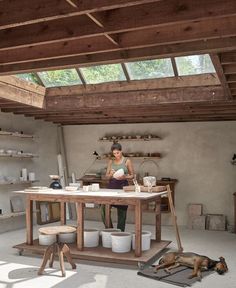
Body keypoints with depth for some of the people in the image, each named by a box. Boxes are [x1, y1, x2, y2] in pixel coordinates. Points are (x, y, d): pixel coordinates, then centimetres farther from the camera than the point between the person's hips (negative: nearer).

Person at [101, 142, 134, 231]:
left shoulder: (127, 161, -1)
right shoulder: (111, 162, 9)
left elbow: (132, 175, 3)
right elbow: (107, 175, 11)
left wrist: (124, 177, -17)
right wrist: (111, 174, -11)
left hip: (123, 186, -3)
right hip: (111, 185, 3)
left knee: (122, 211, 2)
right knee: (104, 207, -7)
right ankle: (109, 228, 11)